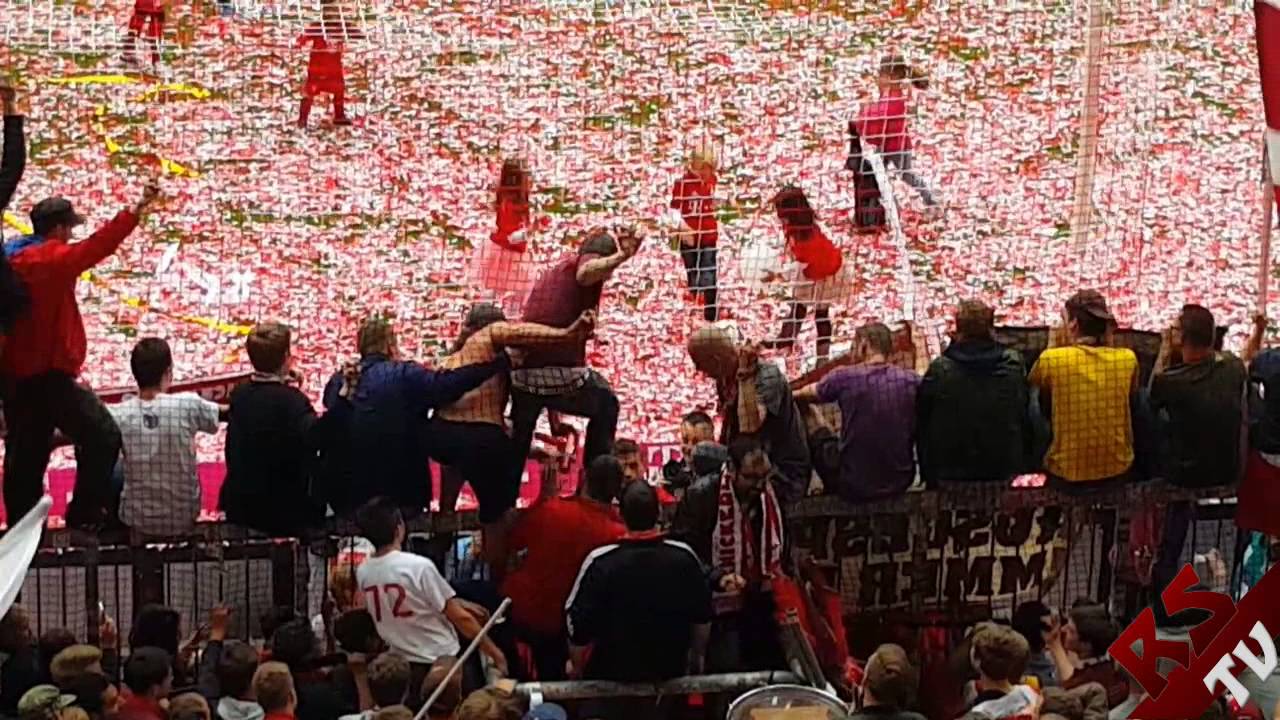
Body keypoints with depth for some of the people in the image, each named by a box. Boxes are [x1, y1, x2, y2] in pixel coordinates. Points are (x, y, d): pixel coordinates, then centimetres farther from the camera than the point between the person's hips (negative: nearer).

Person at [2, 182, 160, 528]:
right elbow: (92, 250, -30)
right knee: (102, 436, -3)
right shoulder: (50, 259, -16)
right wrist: (134, 213, -35)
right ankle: (85, 513, -3)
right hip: (48, 374, -9)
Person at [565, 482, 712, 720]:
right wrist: (697, 657, 17)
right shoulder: (684, 557, -17)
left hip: (612, 675, -2)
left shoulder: (601, 562, -25)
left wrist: (576, 664, 3)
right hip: (670, 674, 3)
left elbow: (579, 622, -16)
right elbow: (703, 618, -3)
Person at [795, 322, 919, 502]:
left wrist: (794, 394, 31)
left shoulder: (843, 377, -12)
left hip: (854, 489, -3)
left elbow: (811, 393, 10)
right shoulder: (913, 381, -7)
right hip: (900, 484, 3)